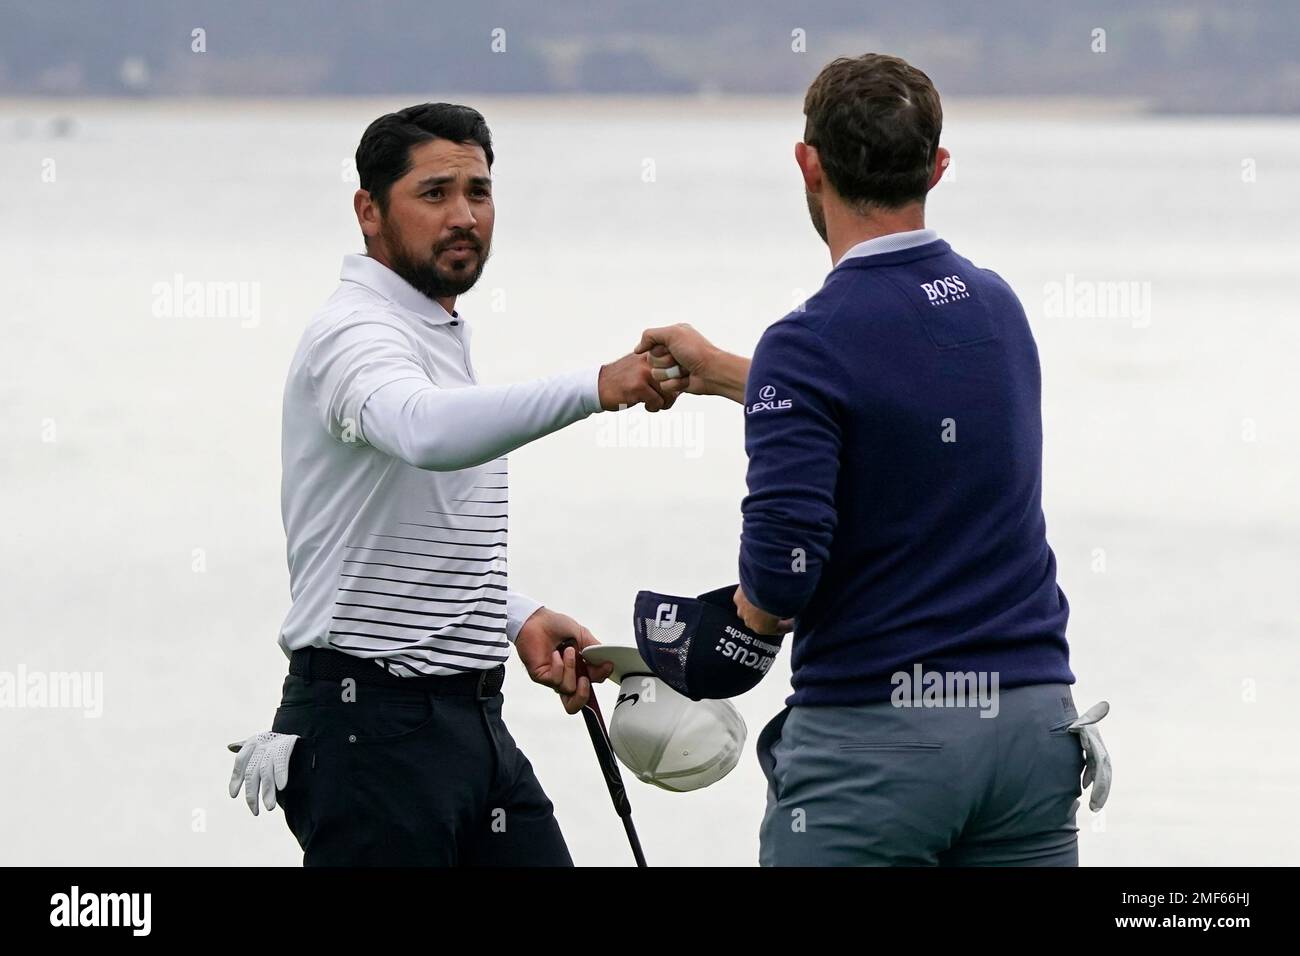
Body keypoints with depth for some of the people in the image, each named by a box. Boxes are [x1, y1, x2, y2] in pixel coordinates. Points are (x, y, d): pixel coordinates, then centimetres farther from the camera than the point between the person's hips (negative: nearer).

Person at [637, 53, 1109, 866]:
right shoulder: (997, 307, 8)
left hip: (873, 732, -6)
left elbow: (783, 567, -21)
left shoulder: (811, 342, -14)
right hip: (1033, 719, 6)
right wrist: (724, 374, 36)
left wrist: (758, 607, 2)